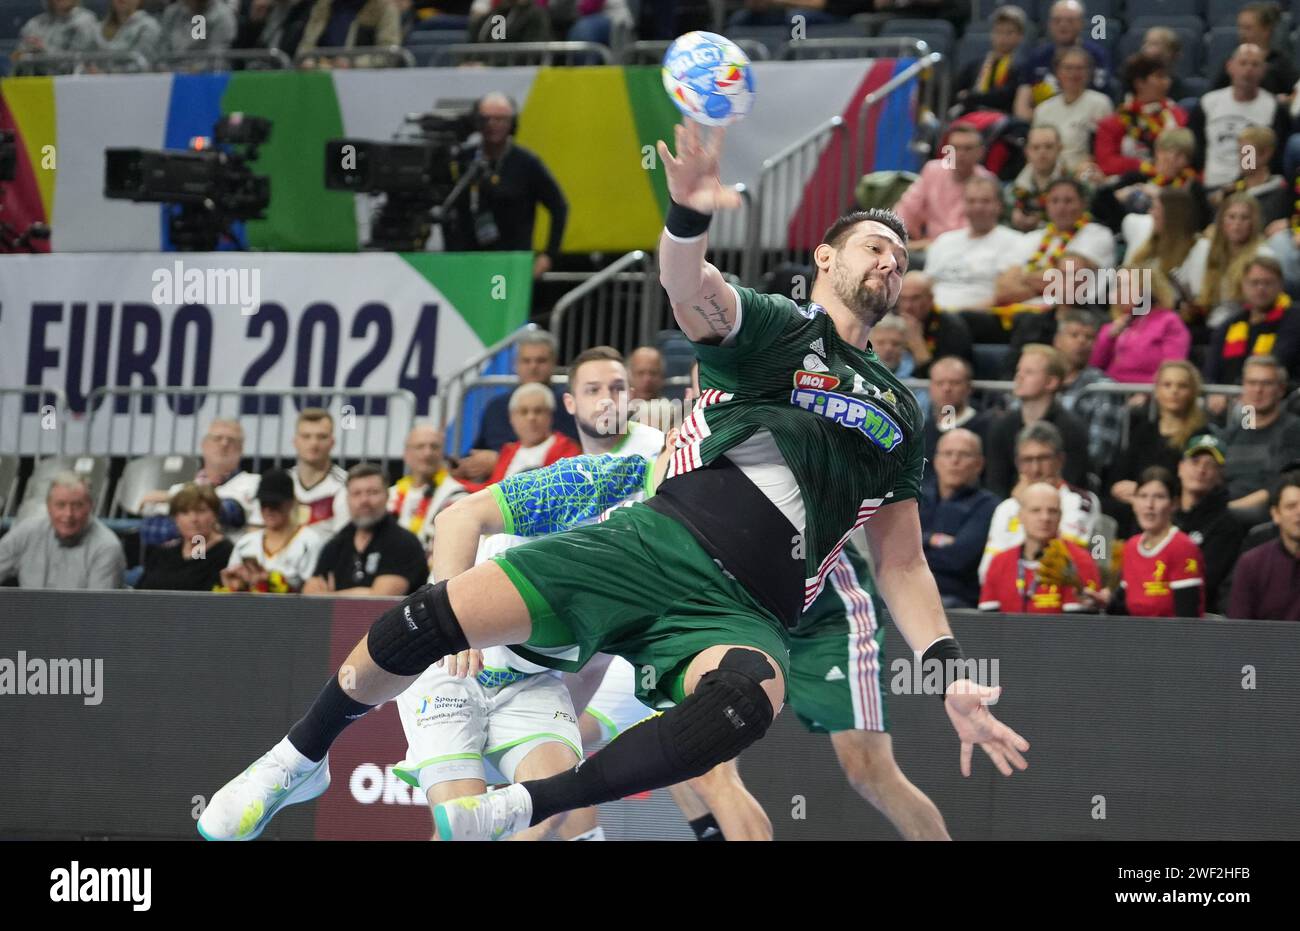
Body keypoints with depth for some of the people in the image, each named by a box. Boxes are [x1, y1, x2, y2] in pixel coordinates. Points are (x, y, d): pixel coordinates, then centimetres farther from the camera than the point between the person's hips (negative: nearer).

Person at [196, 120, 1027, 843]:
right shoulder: (773, 328, 12)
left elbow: (903, 564, 25)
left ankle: (517, 812, -36)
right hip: (658, 542, -1)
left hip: (741, 613, 1)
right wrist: (690, 216, -35)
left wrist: (948, 673, 9)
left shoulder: (900, 413, 24)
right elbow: (691, 292, -12)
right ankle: (301, 761, 13)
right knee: (427, 622, -15)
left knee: (750, 696, -38)